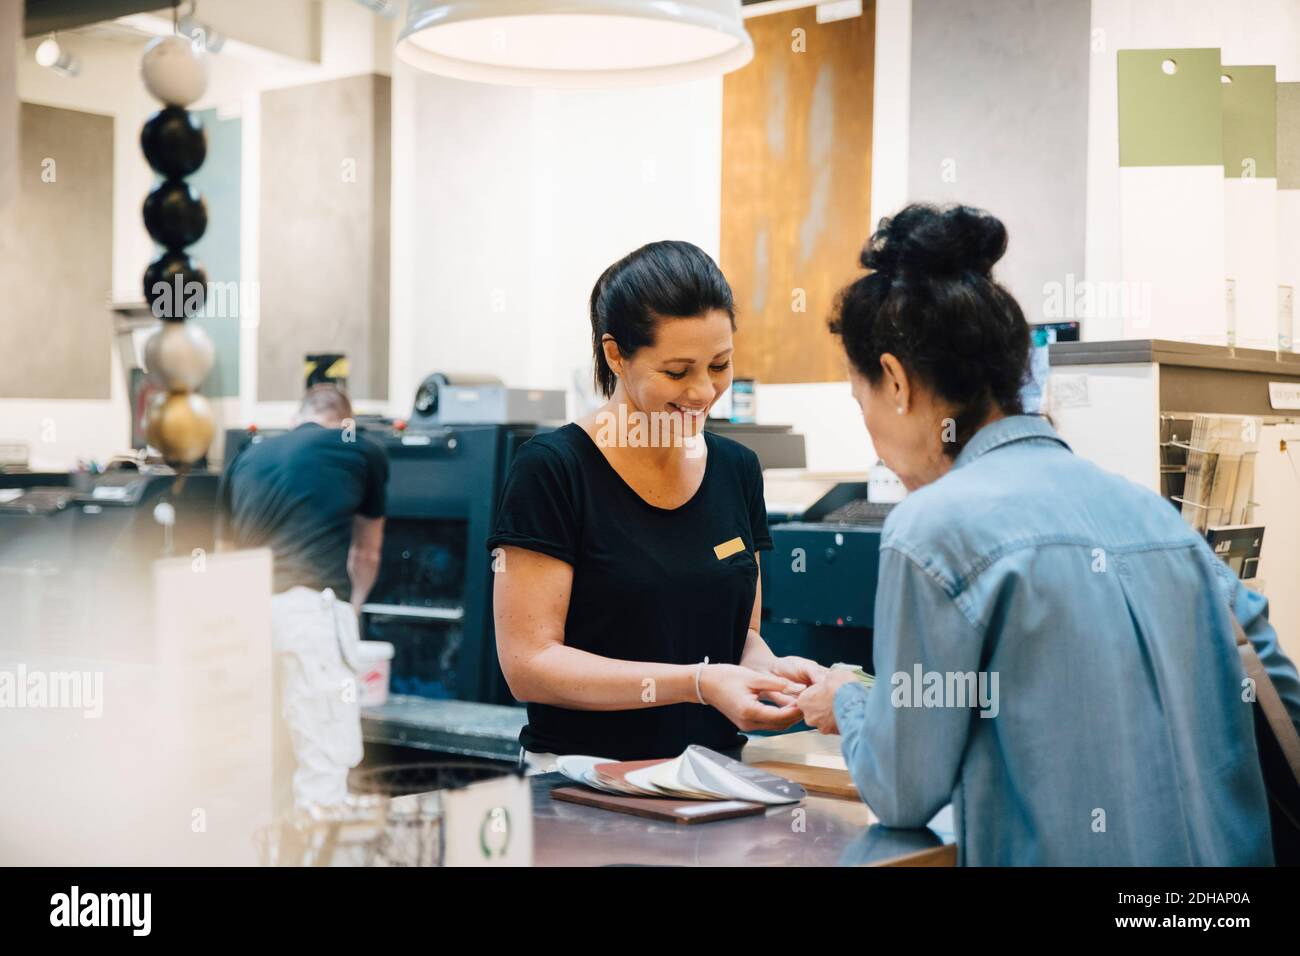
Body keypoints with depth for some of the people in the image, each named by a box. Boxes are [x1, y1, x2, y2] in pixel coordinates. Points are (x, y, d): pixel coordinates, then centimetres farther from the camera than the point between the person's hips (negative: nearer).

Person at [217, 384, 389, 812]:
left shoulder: (247, 457, 21)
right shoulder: (364, 453, 14)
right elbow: (367, 555, 27)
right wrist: (352, 606, 43)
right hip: (312, 610, -5)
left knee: (265, 757, 17)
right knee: (323, 759, 0)